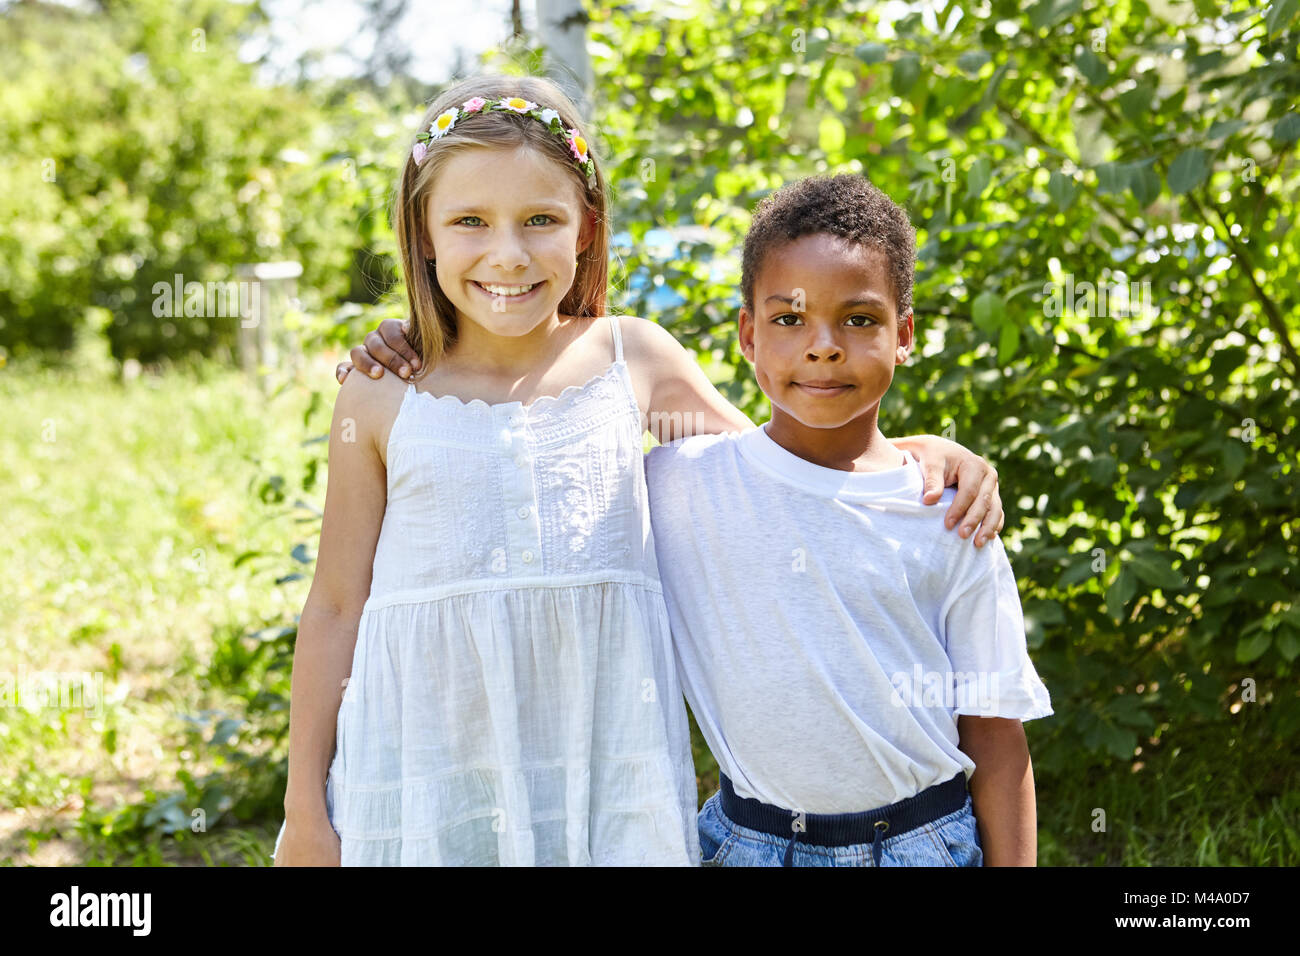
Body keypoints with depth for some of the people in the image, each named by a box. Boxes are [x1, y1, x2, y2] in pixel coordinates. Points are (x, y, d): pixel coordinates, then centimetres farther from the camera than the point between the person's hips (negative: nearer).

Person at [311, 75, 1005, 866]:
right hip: (426, 774, -1)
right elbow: (336, 605, 5)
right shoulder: (382, 398, 0)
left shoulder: (633, 358, 3)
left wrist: (926, 449, -1)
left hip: (606, 780, 1)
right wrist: (305, 811, 6)